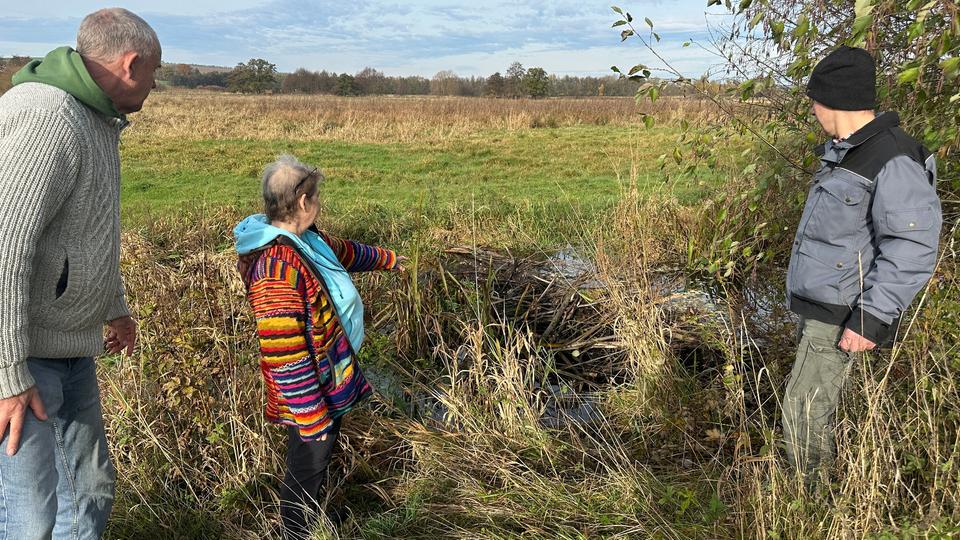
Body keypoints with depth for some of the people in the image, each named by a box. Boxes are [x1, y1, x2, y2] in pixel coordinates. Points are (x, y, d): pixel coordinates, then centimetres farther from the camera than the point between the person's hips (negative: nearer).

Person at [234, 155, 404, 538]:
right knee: (306, 470, 10)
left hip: (330, 382, 10)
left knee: (318, 461, 27)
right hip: (310, 393, -10)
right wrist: (311, 415, -24)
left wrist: (388, 259, 38)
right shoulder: (277, 266, -31)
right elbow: (284, 356, -30)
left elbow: (345, 252, 23)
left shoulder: (305, 240, 0)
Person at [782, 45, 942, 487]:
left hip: (841, 317, -10)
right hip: (817, 305, 10)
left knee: (803, 412, -7)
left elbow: (911, 251, -23)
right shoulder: (844, 153, 11)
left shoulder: (894, 162, -21)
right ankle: (816, 488, 33)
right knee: (815, 405, 19)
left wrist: (872, 318, -23)